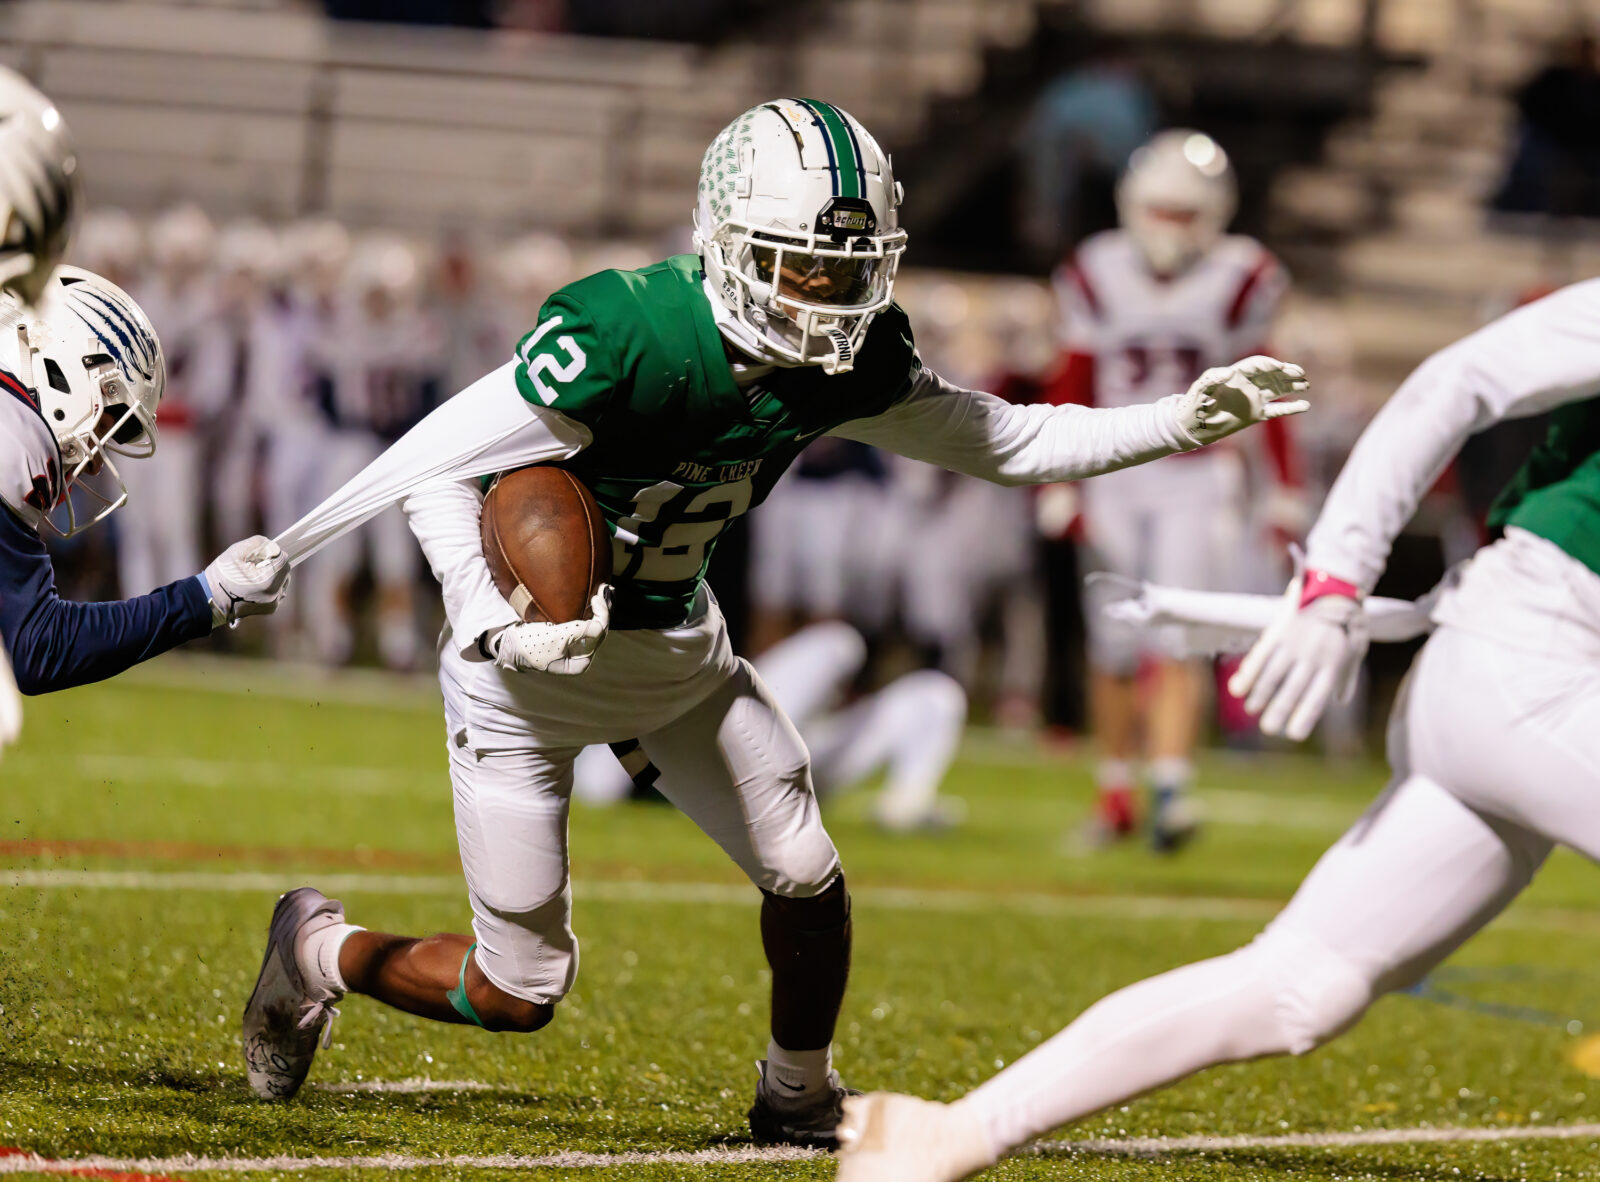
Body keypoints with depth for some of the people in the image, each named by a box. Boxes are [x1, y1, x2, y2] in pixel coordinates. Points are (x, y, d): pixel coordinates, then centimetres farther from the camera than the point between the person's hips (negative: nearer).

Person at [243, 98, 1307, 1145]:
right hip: (533, 665, -6)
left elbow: (1012, 444, -1)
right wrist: (498, 627, -38)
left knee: (805, 876, -1)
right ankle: (320, 951, 29)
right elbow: (434, 469, -27)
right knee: (518, 994, 0)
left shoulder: (848, 363, -13)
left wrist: (1184, 423, -11)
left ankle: (800, 1098, 27)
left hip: (679, 651, 6)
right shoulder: (630, 338, -33)